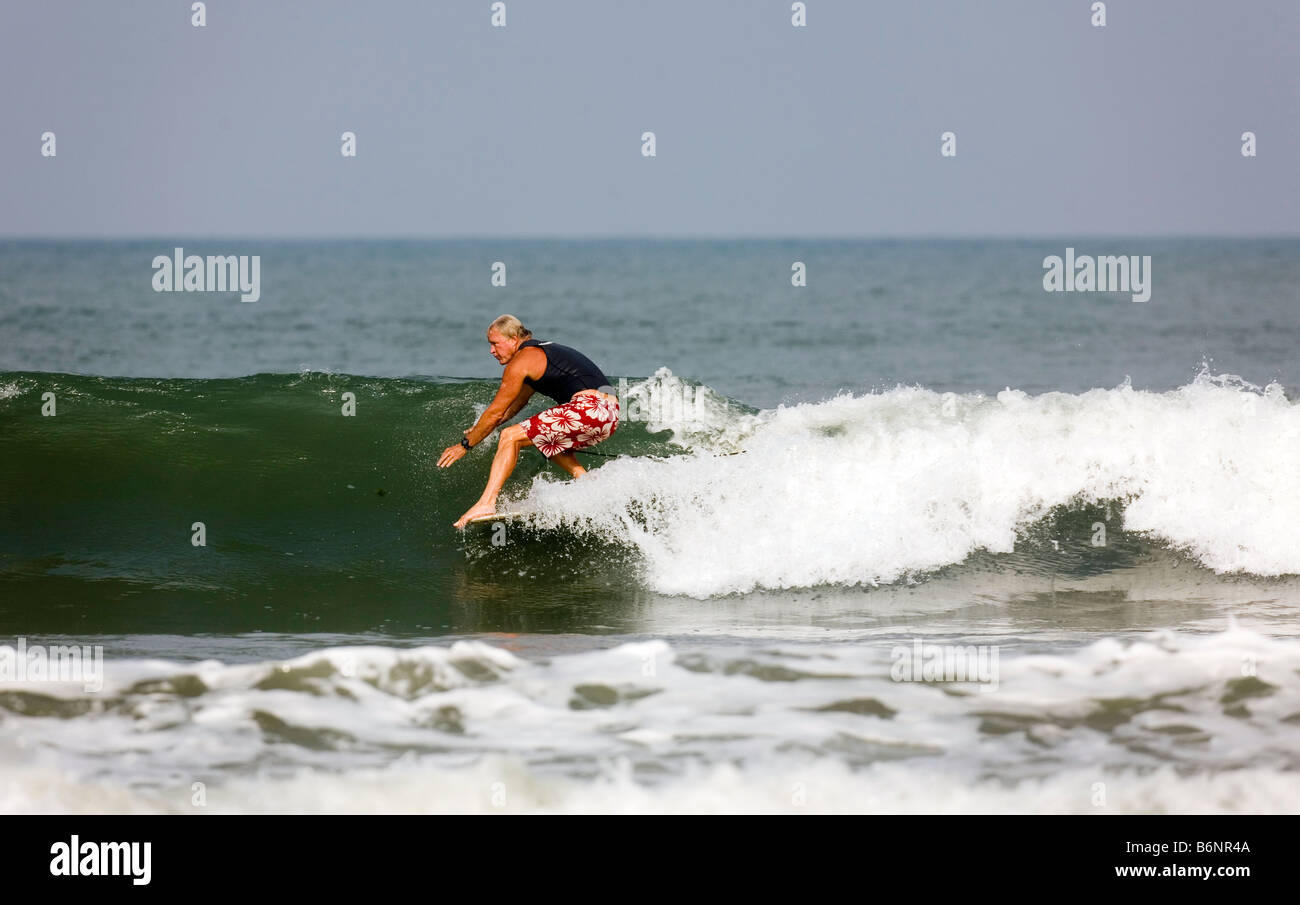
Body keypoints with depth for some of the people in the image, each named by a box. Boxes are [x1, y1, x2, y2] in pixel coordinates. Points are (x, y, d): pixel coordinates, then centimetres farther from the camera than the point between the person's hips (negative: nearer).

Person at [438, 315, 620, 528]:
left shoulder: (520, 362, 0)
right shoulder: (545, 351, 28)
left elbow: (496, 413, 3)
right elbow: (519, 401, 40)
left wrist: (464, 445, 12)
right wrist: (480, 429, 44)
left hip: (590, 408, -10)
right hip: (611, 416, 10)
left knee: (511, 437, -7)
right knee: (550, 441, 33)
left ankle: (486, 503, -16)